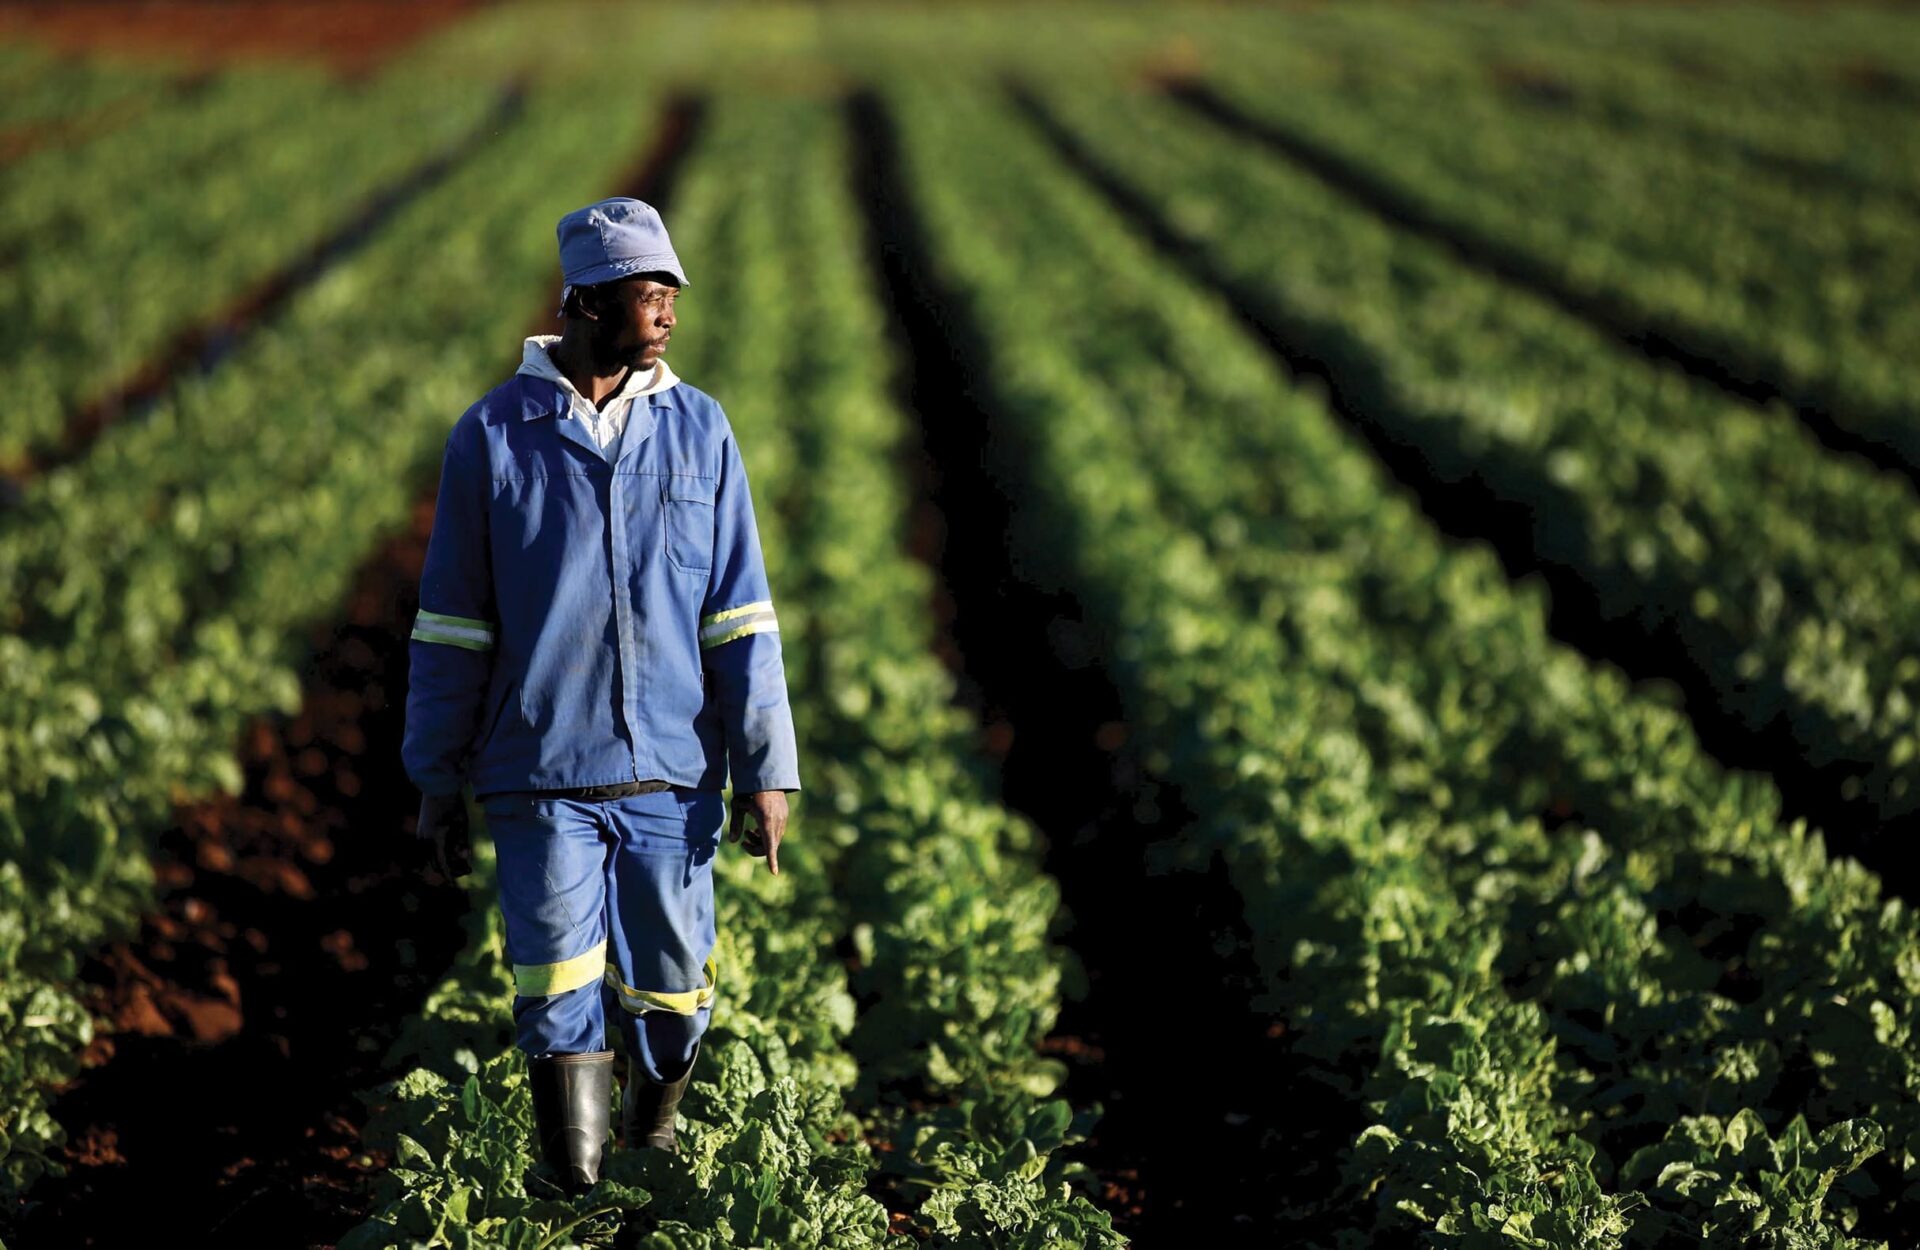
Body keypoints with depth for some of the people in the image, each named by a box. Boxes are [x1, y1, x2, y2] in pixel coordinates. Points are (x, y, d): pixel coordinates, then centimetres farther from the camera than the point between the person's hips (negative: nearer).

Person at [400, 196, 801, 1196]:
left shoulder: (700, 431, 5)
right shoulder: (492, 435, 0)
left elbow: (739, 617, 3)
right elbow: (452, 625, 5)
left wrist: (765, 773, -2)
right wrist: (437, 784, 6)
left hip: (671, 777, 2)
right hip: (541, 779, -2)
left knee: (669, 992, 9)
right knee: (561, 1008, -5)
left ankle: (653, 1148, 33)